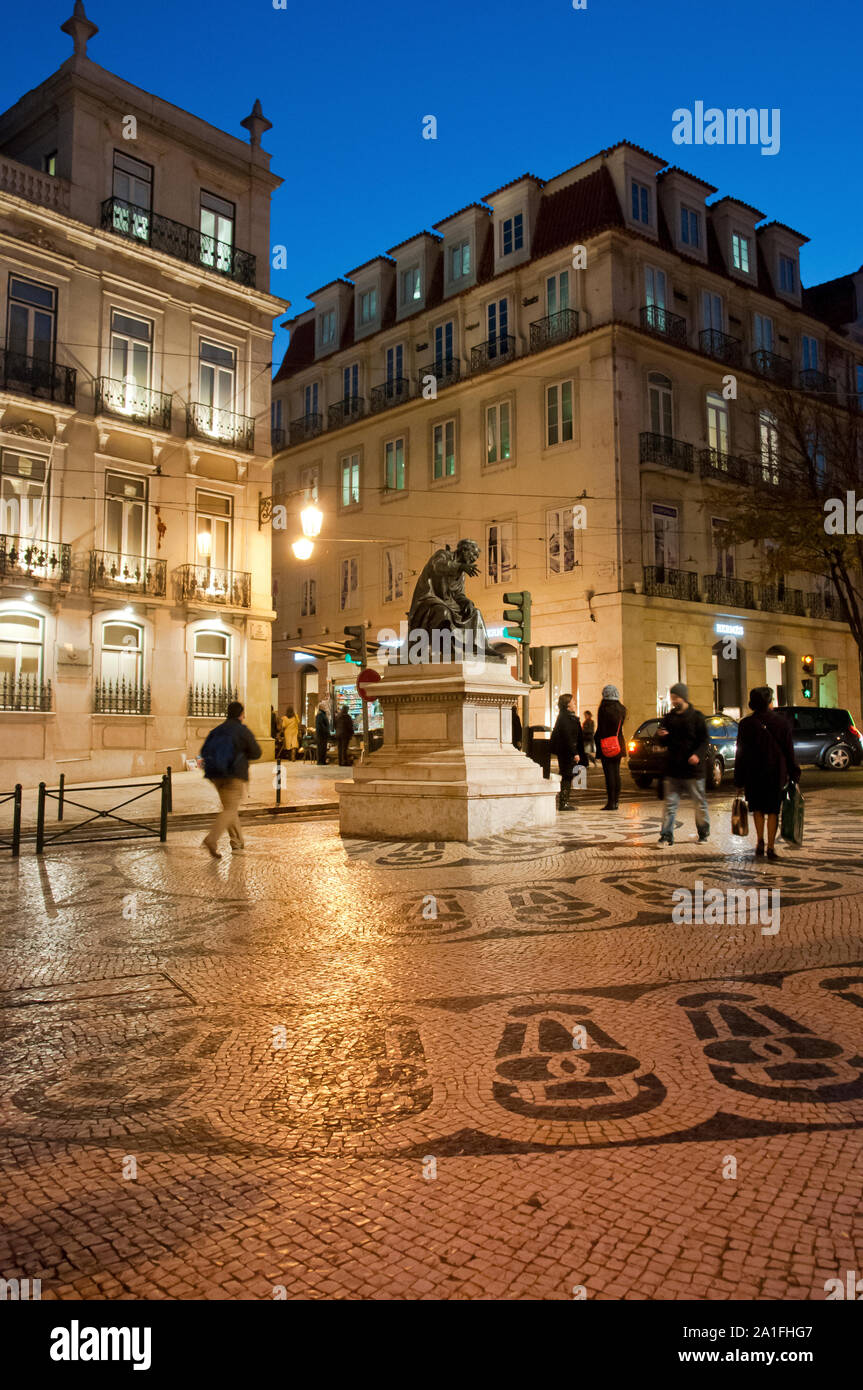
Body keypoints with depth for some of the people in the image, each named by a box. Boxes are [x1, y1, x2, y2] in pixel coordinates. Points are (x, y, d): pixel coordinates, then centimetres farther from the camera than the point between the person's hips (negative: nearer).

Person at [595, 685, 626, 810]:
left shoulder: (604, 708, -13)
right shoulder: (621, 708, 6)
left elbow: (601, 729, -12)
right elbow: (620, 726, 14)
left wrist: (596, 741, -5)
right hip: (619, 745, 6)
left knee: (609, 773, -5)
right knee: (616, 773, 12)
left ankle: (611, 802, -5)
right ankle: (616, 801, 15)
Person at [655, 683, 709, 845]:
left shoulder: (696, 716, -2)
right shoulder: (669, 717, 10)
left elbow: (704, 740, -5)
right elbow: (665, 742, 15)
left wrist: (698, 754, -23)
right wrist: (661, 735, -8)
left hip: (692, 767, -3)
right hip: (673, 768, 3)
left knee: (700, 802, 9)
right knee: (670, 803, 1)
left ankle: (703, 833, 24)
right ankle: (667, 835, 2)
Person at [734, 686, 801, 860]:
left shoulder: (746, 724, -4)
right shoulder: (782, 723, -3)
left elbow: (740, 753, -3)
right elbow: (789, 751, 0)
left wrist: (739, 779, 2)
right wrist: (794, 774, 8)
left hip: (753, 774, 0)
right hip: (776, 774, 0)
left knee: (758, 808, 16)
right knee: (773, 810, 7)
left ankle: (760, 841, 2)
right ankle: (771, 848, 5)